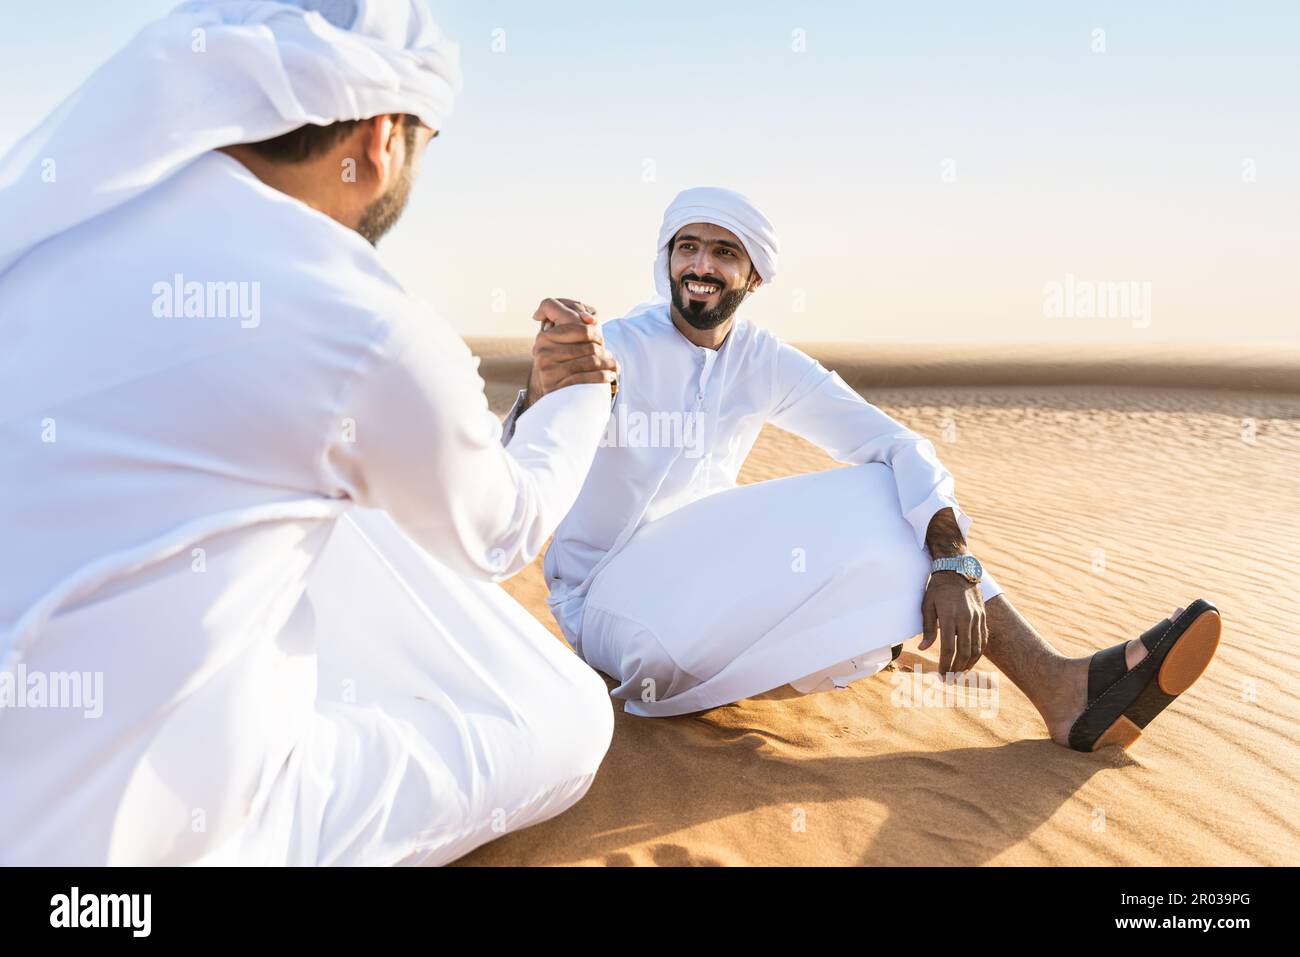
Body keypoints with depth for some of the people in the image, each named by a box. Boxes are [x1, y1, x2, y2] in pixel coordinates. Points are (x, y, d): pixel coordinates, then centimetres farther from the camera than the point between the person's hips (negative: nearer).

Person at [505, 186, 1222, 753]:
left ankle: (1057, 684, -17)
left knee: (891, 497, -14)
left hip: (704, 583, 5)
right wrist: (543, 392, -56)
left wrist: (953, 561, -27)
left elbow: (896, 444, -9)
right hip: (606, 603, -5)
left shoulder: (764, 360, -1)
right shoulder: (618, 348, -16)